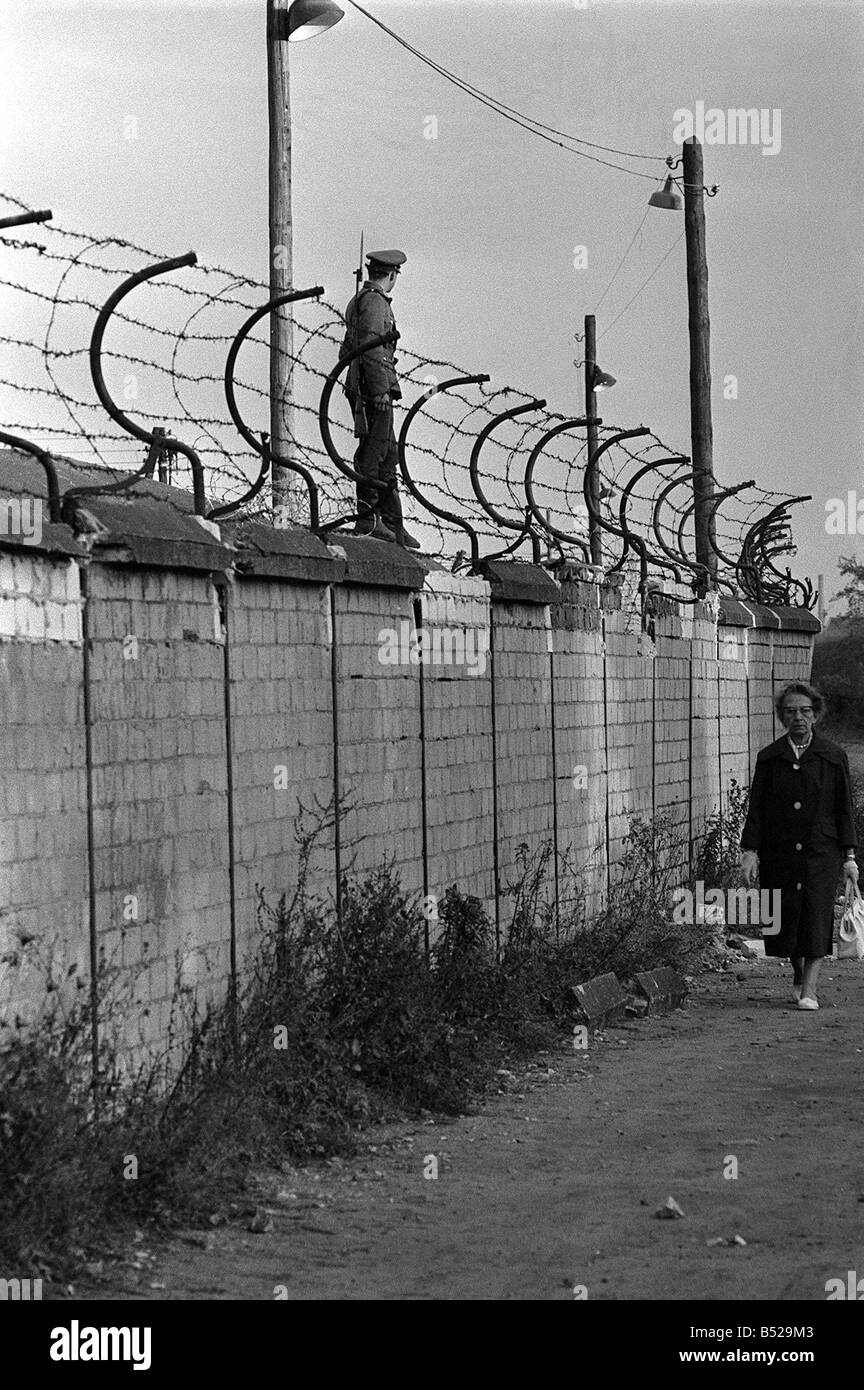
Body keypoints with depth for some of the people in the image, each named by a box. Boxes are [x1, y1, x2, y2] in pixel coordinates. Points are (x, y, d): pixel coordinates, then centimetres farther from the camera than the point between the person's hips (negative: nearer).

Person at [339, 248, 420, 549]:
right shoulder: (375, 301, -11)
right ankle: (367, 519, -7)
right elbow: (371, 346, -21)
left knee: (388, 457, 11)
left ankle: (393, 524, 12)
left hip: (361, 389, 10)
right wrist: (380, 389, -23)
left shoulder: (358, 300, 21)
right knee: (373, 454, -8)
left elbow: (346, 351, 28)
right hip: (374, 389, -10)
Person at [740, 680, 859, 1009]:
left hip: (820, 853, -1)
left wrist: (849, 856, 2)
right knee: (783, 920, 4)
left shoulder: (833, 756, 4)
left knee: (816, 917, -9)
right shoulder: (769, 758, 6)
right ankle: (798, 974, 30)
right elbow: (756, 808, 5)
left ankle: (809, 989, -4)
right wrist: (749, 851, -3)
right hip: (779, 854, 1)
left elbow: (844, 809, 6)